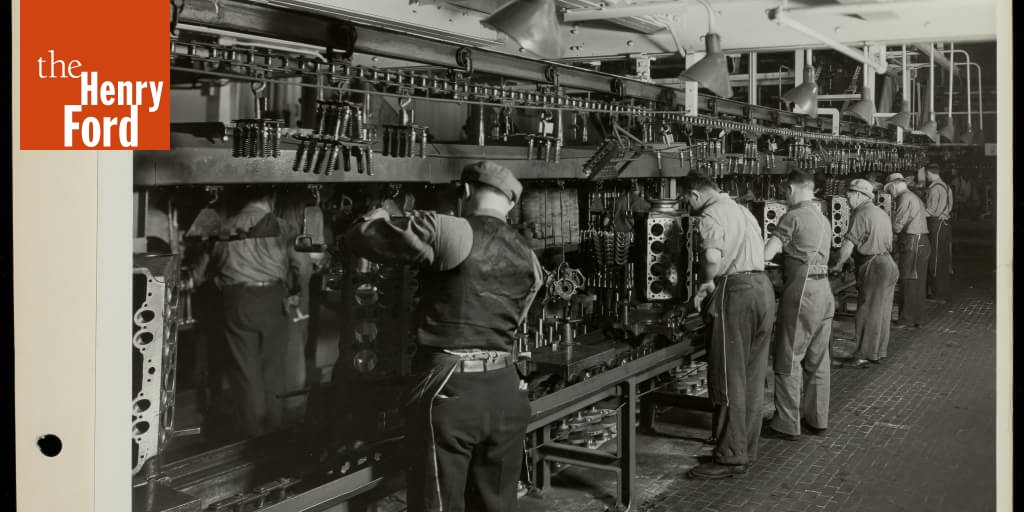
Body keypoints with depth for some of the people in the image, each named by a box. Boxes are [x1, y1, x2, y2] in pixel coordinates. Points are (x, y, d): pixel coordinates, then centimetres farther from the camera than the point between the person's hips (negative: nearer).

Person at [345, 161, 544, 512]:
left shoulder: (450, 232, -9)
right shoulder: (527, 258, 11)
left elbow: (361, 239, -8)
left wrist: (375, 218, 16)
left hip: (450, 390, -6)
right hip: (505, 391, 6)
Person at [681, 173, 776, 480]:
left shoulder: (712, 215, -8)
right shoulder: (742, 210, 22)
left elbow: (713, 257, -26)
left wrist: (708, 281, -7)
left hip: (736, 291, -9)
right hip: (763, 287, 9)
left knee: (729, 380, -4)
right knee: (753, 378, 13)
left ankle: (731, 458, -1)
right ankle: (747, 449, 20)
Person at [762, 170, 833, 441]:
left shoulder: (793, 217, -10)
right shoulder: (824, 219, 17)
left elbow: (766, 254, -16)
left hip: (801, 294, -8)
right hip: (824, 290, 8)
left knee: (788, 361, -1)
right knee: (817, 361, 15)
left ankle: (787, 425, 3)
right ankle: (817, 419, 23)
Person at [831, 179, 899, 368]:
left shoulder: (862, 215, -13)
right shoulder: (881, 213, 17)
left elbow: (848, 244, -16)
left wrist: (837, 265, -4)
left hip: (874, 267, -10)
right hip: (888, 264, 10)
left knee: (868, 313, -5)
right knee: (881, 313, 14)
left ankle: (863, 356, -2)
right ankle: (879, 352, 21)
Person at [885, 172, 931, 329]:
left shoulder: (905, 198, -11)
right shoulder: (914, 197, 21)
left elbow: (897, 226, -15)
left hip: (913, 244, -10)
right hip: (922, 241, 10)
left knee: (909, 282, -5)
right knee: (917, 282, 12)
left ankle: (908, 320, -2)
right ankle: (914, 319, 18)